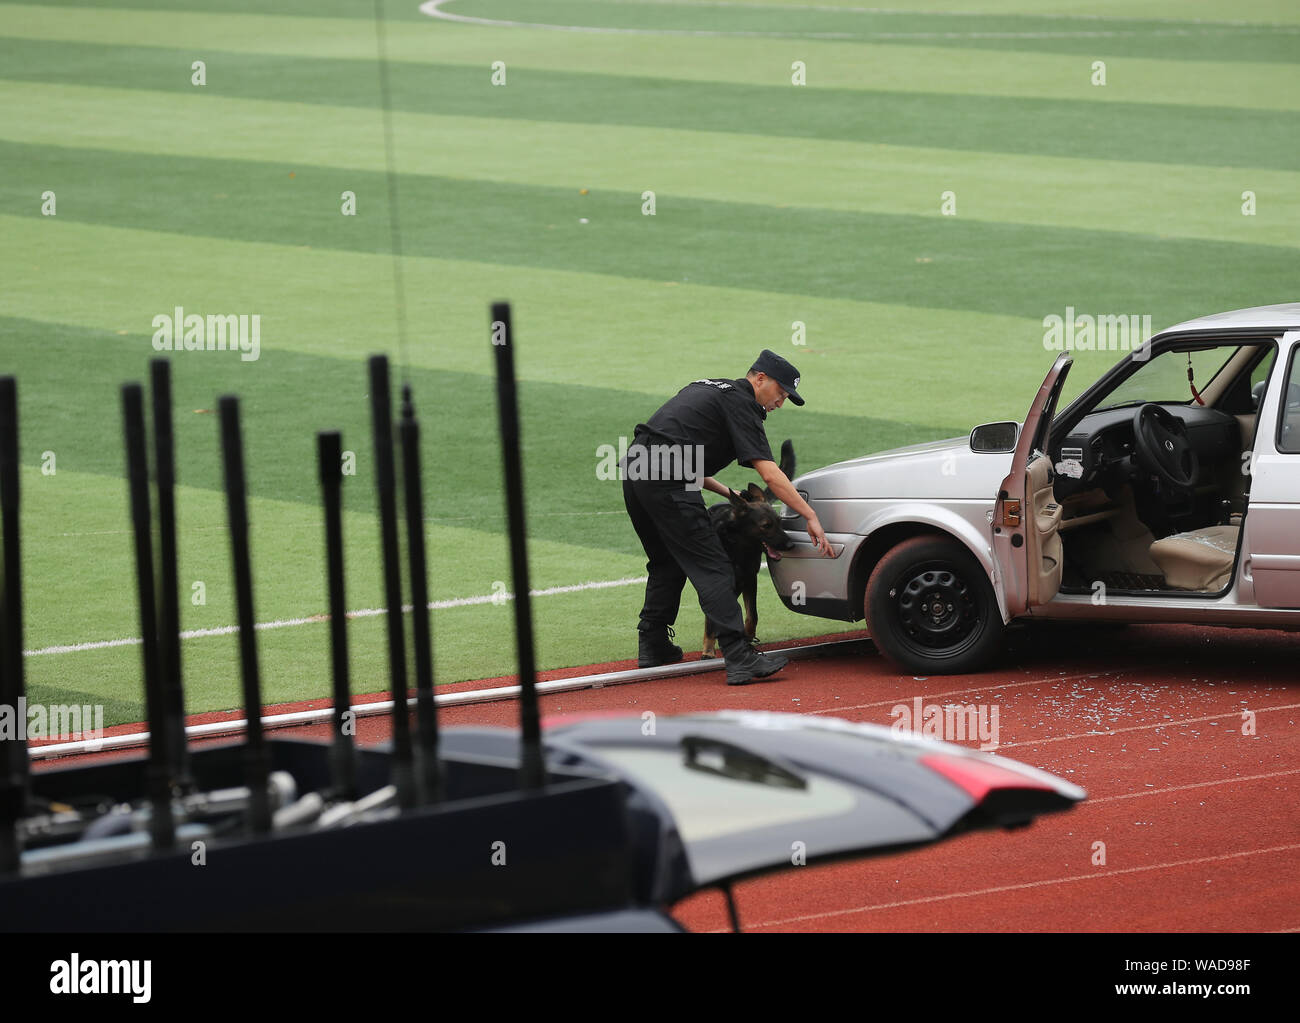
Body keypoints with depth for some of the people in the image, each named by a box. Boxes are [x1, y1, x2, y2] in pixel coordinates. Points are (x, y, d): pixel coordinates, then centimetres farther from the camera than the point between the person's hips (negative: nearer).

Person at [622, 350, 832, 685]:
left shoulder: (707, 389, 26)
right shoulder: (740, 402, -1)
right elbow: (770, 474, -10)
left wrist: (728, 493, 27)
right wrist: (810, 517, -9)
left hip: (635, 468, 9)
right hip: (666, 479, -9)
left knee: (667, 563, 23)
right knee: (712, 567, -9)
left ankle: (652, 646, 27)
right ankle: (740, 658, -15)